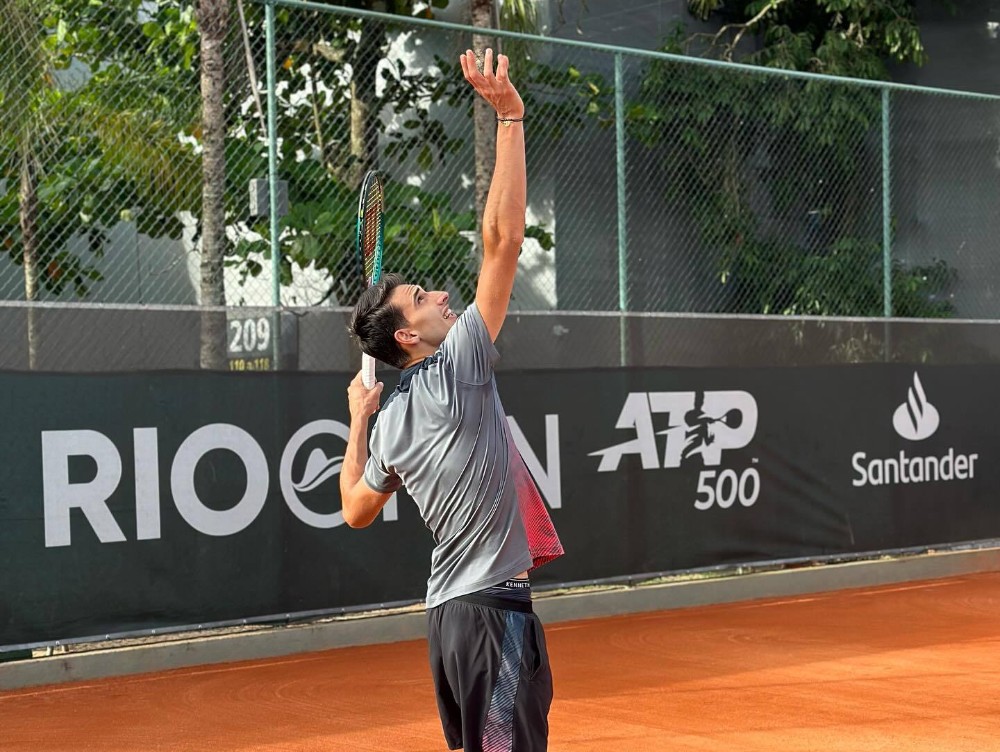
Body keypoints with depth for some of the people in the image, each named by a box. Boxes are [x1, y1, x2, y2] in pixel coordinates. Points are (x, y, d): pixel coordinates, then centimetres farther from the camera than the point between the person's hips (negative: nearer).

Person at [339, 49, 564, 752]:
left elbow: (357, 510, 22)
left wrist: (357, 423, 29)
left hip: (449, 608, 9)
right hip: (493, 606, -9)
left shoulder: (389, 424, 9)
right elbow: (503, 241, -17)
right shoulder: (455, 370, -12)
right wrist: (511, 119, -16)